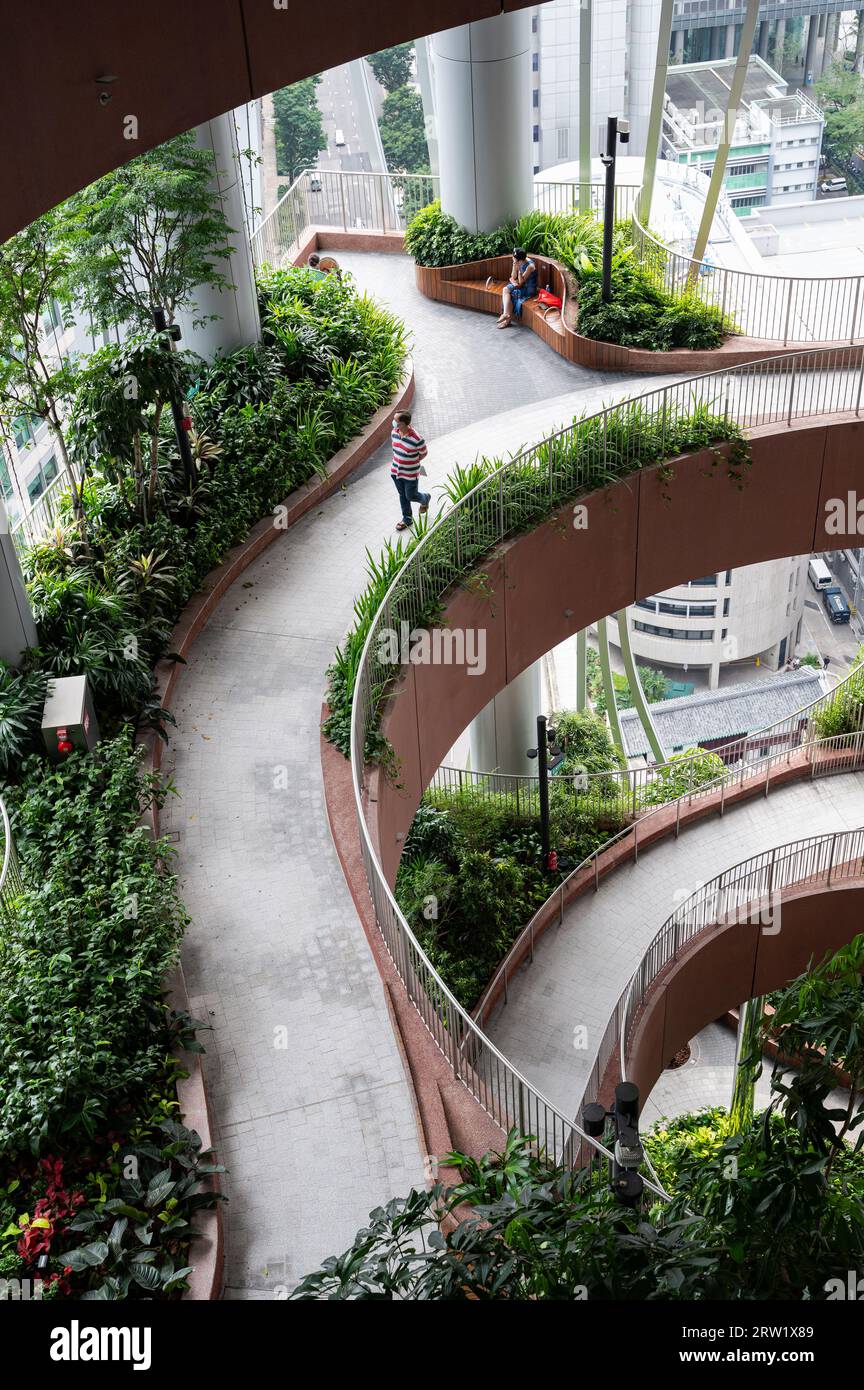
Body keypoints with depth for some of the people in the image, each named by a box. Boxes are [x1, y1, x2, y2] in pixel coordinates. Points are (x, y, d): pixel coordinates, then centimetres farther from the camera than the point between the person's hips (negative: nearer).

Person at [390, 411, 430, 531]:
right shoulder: (394, 432, -11)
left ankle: (425, 498, 47)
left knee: (411, 496, 13)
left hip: (410, 474, -5)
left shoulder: (416, 439, -30)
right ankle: (407, 519, 39)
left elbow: (424, 453, -12)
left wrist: (412, 462, -5)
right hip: (396, 471, 5)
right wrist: (397, 460, 6)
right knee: (402, 495, 20)